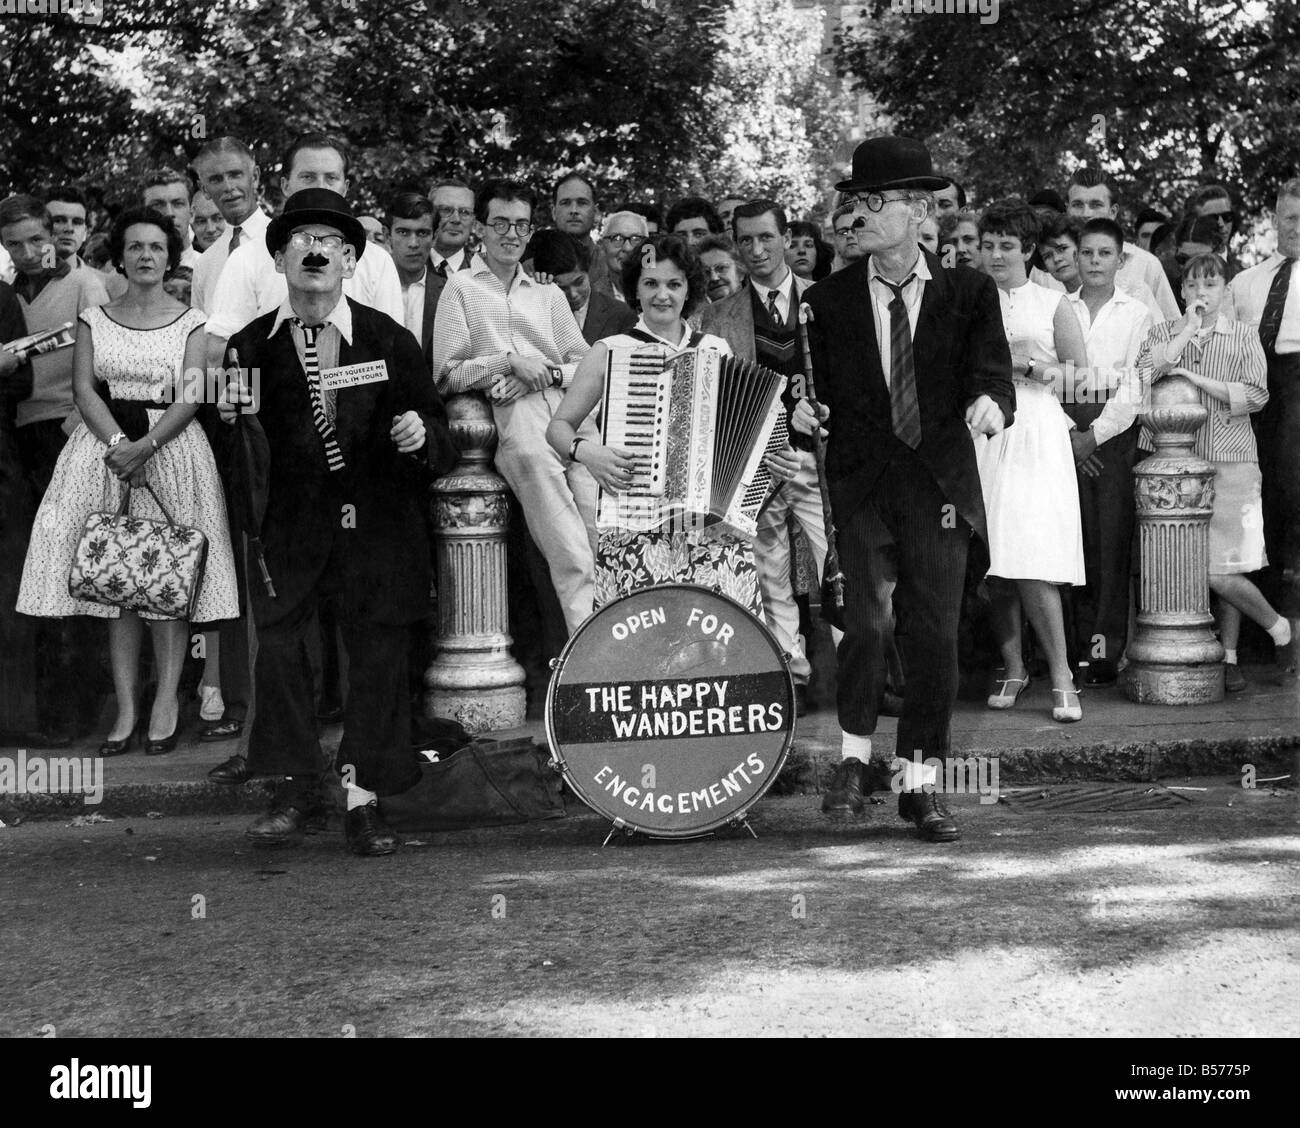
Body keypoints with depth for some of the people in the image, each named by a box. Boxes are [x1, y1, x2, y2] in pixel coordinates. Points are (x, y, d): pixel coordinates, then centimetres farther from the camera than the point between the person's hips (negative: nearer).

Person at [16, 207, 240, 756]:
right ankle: (126, 707, 2)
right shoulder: (94, 318, 10)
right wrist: (117, 442, -15)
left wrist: (145, 446, -17)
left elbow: (191, 398, -4)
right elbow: (84, 388, 2)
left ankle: (166, 701, 2)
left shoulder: (189, 321, 5)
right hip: (105, 443, 2)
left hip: (170, 447, -2)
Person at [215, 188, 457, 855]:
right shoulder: (250, 346, 2)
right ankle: (297, 787, 10)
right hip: (290, 522, 1)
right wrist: (236, 421, -17)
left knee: (378, 652, 0)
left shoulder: (389, 339, 0)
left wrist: (421, 434, -18)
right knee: (277, 644, -6)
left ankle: (363, 798, 12)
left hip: (377, 521, 0)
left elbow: (436, 432, 5)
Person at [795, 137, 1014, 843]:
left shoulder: (968, 294, 4)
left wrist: (991, 405, -26)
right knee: (864, 622, -15)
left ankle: (919, 784, 17)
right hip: (861, 481, 0)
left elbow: (993, 377, -4)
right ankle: (855, 759, 9)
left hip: (940, 483, 0)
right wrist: (803, 413, -12)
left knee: (935, 632, 2)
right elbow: (819, 394, 10)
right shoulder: (828, 300, 6)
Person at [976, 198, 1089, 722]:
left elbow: (1083, 377, 6)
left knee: (1031, 564, -13)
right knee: (994, 564, -1)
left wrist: (1028, 365, -6)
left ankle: (1061, 674, -6)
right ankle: (1012, 669, 11)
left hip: (1035, 439, -2)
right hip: (980, 437, 2)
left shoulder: (1053, 305, 9)